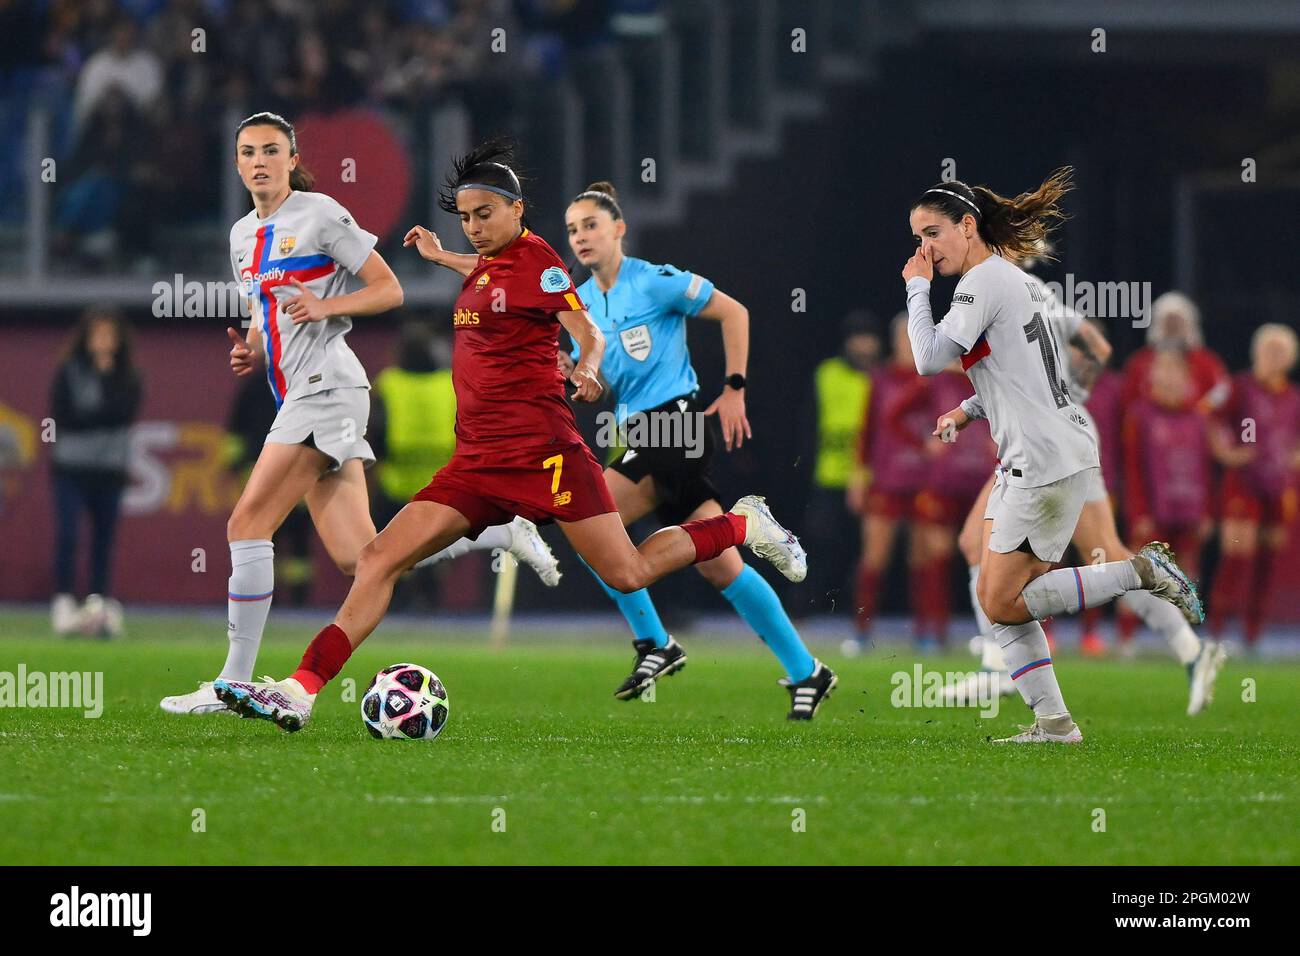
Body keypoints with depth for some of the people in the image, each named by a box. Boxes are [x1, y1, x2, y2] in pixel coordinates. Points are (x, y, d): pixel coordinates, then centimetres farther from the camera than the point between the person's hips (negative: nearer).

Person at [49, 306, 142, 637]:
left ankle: (101, 604, 9)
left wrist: (106, 377, -5)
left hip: (110, 471, 3)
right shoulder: (68, 374, 0)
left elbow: (126, 412, -9)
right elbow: (64, 419, -8)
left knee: (104, 539, 4)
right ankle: (63, 602, -14)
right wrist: (106, 413, -9)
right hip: (71, 469, -3)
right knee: (67, 534, -14)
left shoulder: (128, 377, 7)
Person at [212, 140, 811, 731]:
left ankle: (744, 525, 21)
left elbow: (588, 333, -15)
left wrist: (587, 370, -36)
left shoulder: (536, 259, -6)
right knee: (379, 559, -8)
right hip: (476, 461, 7)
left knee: (628, 575, -5)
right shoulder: (487, 264, 15)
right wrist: (441, 258, 49)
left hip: (542, 453, -7)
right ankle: (300, 692, -14)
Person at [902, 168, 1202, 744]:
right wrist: (969, 410, 17)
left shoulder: (984, 279, -12)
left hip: (1047, 462, -10)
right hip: (1027, 463, 10)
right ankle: (1053, 722, 5)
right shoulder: (1008, 277, 19)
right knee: (998, 599, 7)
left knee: (1005, 603, -9)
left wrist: (917, 288, -8)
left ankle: (1142, 571, -5)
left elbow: (930, 358, -20)